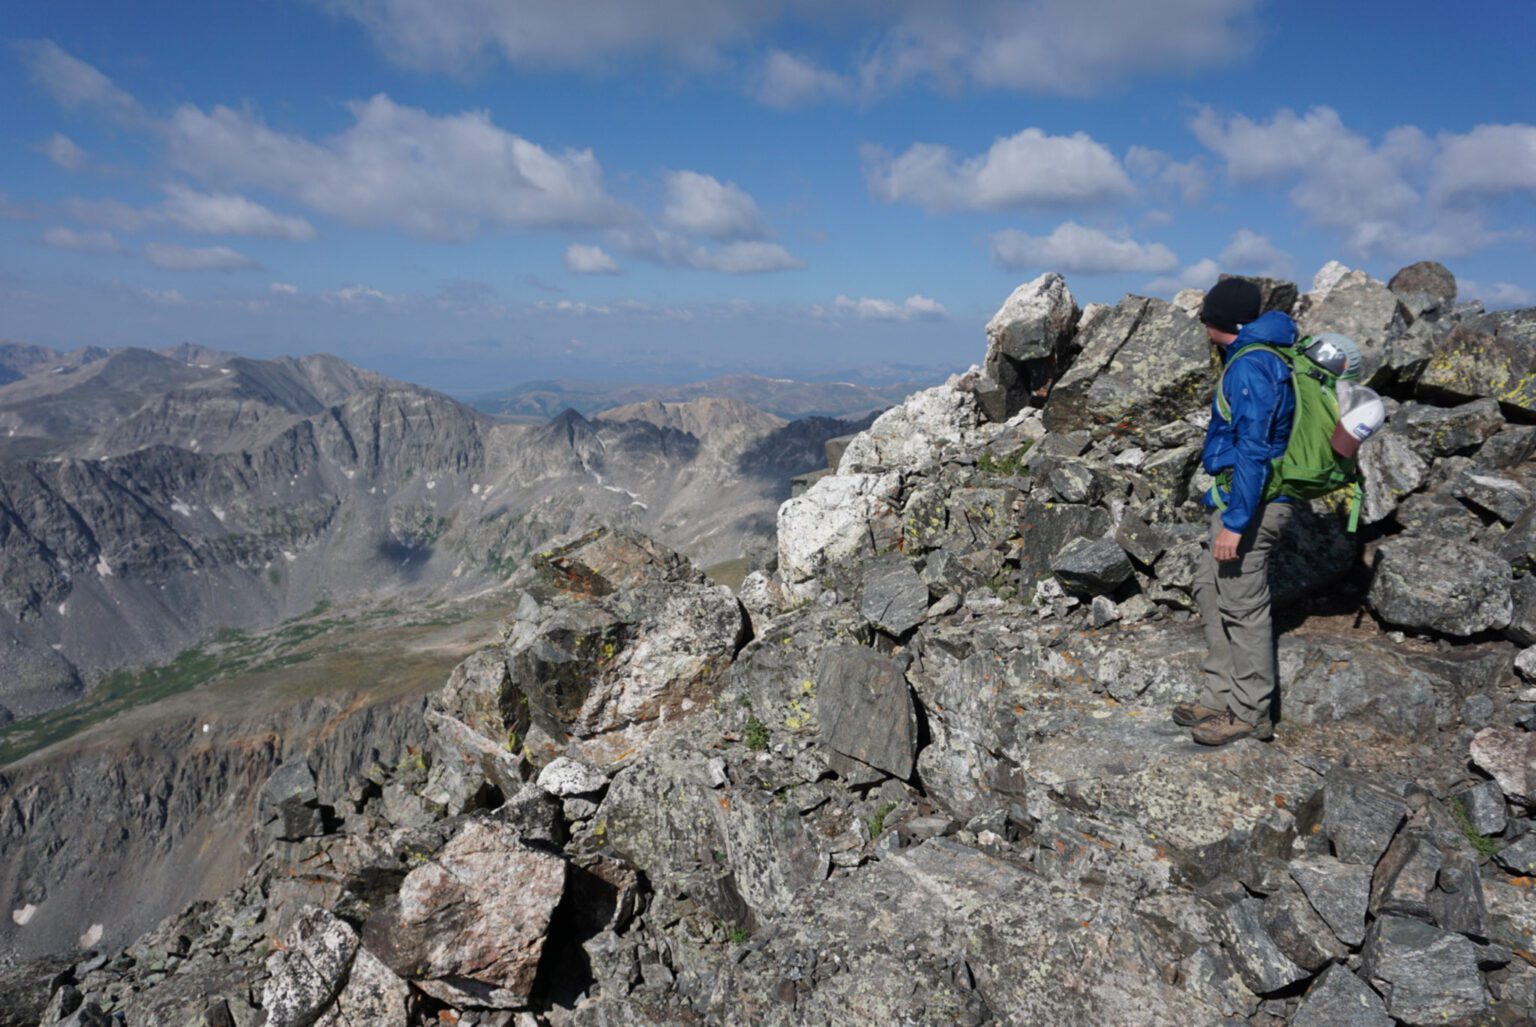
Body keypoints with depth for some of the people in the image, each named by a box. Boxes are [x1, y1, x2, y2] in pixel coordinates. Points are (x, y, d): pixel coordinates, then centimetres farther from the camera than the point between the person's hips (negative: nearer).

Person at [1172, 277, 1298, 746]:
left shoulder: (1250, 366, -17)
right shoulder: (1258, 356, 15)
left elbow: (1253, 450, -23)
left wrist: (1235, 522, -24)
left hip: (1248, 502, -11)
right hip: (1236, 498, 11)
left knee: (1242, 605, -3)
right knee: (1210, 589, 16)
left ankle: (1250, 714, 8)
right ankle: (1221, 697, 24)